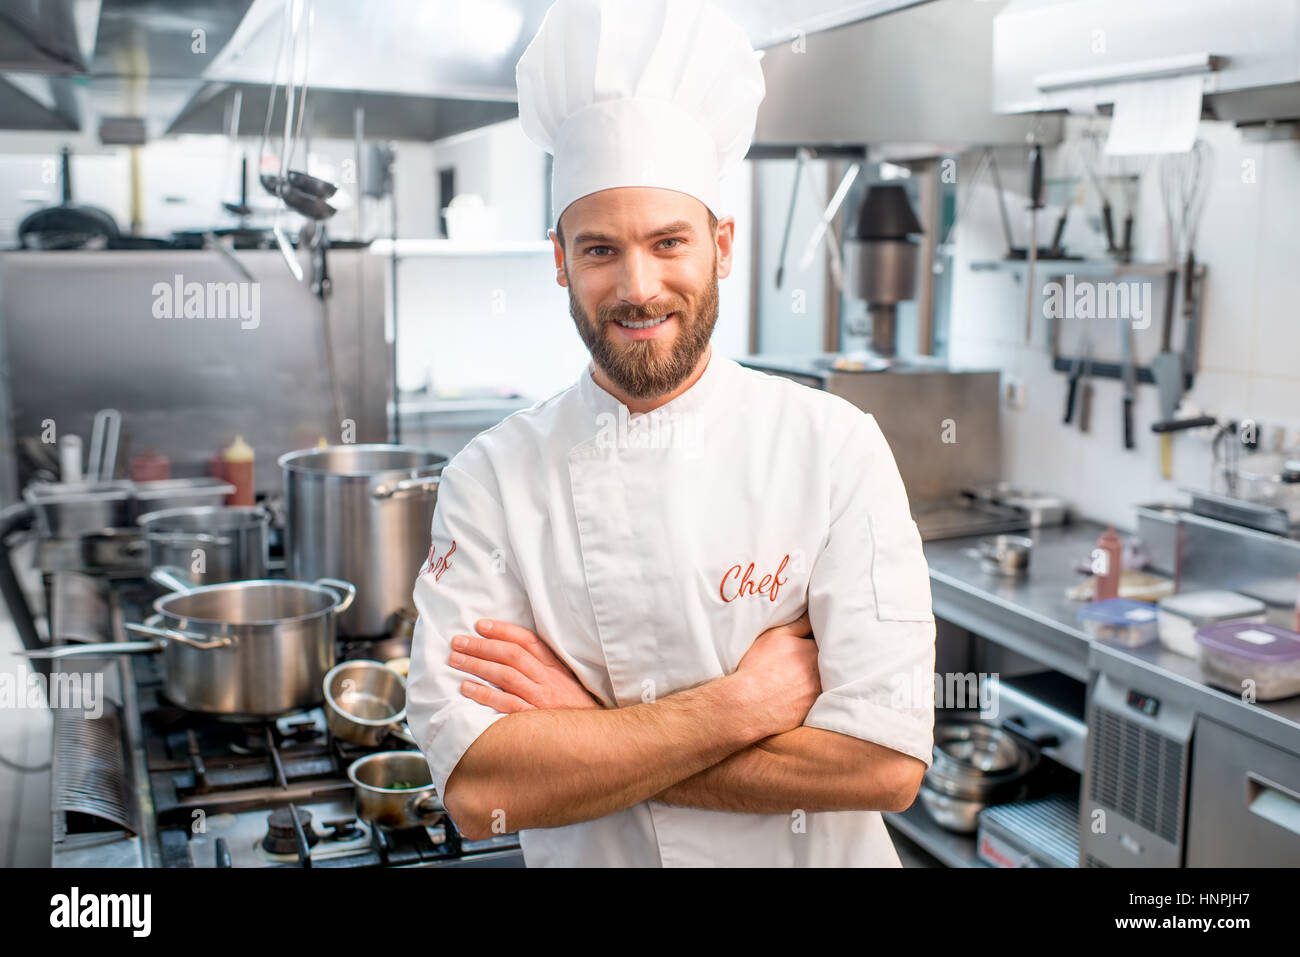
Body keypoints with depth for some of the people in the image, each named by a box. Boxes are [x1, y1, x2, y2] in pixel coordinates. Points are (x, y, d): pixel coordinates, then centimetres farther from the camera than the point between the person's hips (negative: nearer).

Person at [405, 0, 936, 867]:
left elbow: (888, 761, -22)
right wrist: (743, 703, -24)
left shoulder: (835, 445, -17)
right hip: (591, 860, 1)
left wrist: (589, 734, -22)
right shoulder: (493, 478, -15)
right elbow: (476, 791, -21)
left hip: (820, 855, 0)